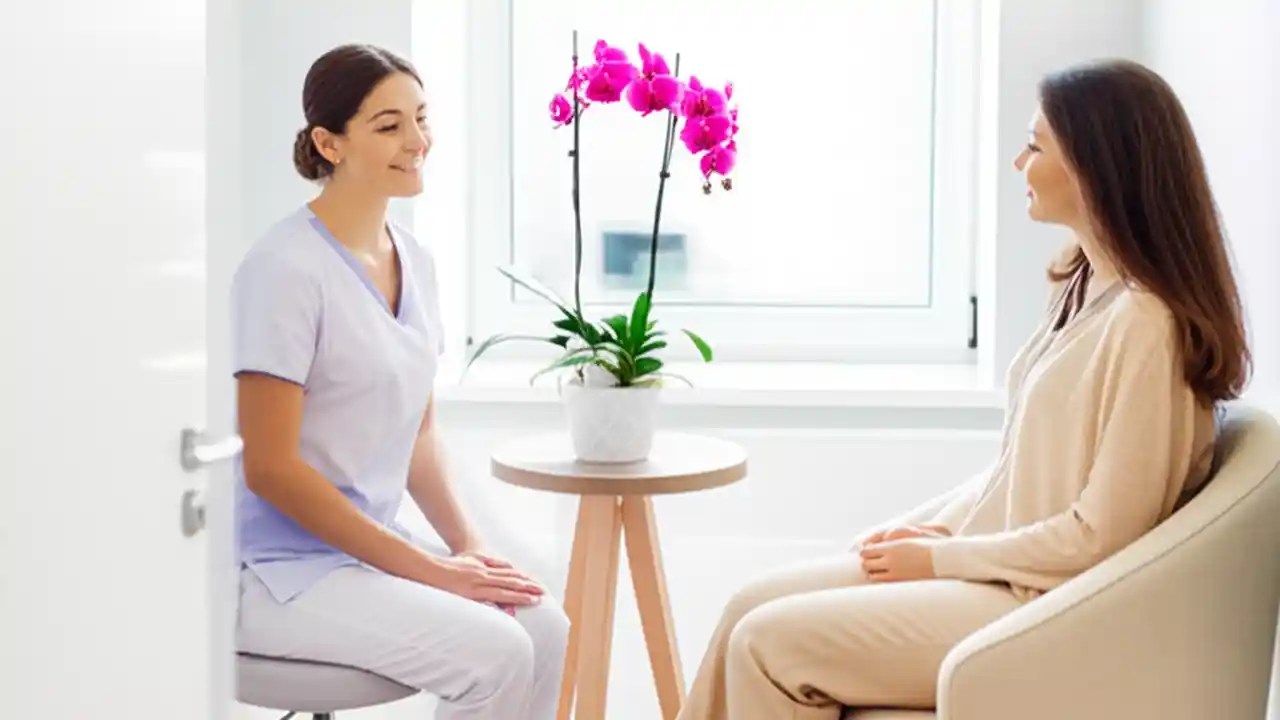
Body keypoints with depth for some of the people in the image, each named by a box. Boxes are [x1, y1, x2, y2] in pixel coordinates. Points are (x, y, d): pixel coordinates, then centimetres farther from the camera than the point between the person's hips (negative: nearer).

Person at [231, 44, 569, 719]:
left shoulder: (415, 260, 8)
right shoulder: (285, 269, -17)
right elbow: (269, 468, -19)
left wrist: (467, 546, -1)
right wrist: (429, 569, -18)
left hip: (372, 549, 8)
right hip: (280, 568, -7)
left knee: (544, 627, -12)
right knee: (494, 653, -23)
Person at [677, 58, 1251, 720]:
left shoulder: (1146, 322, -21)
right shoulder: (1085, 286, 9)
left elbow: (1099, 538, -21)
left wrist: (939, 557, -12)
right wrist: (932, 523, 3)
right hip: (996, 561, 9)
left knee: (768, 643, -12)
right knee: (751, 608, 3)